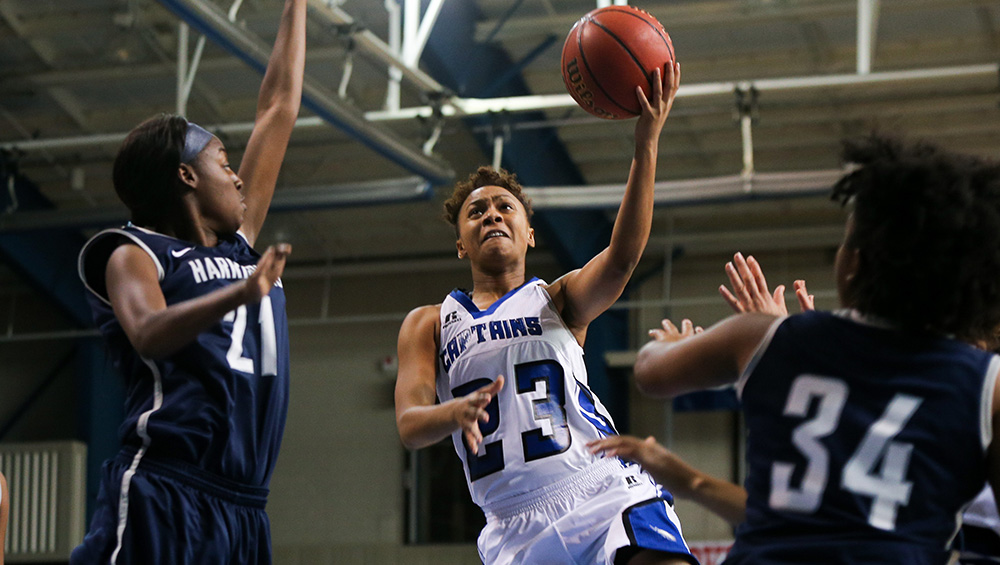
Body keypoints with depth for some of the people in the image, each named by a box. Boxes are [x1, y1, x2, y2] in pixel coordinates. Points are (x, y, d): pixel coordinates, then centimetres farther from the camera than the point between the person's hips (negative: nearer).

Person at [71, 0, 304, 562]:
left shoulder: (240, 247, 23)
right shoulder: (136, 254, 3)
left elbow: (279, 110, 30)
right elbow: (148, 335, -20)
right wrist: (241, 292, -35)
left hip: (243, 510, 7)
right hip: (162, 500, -7)